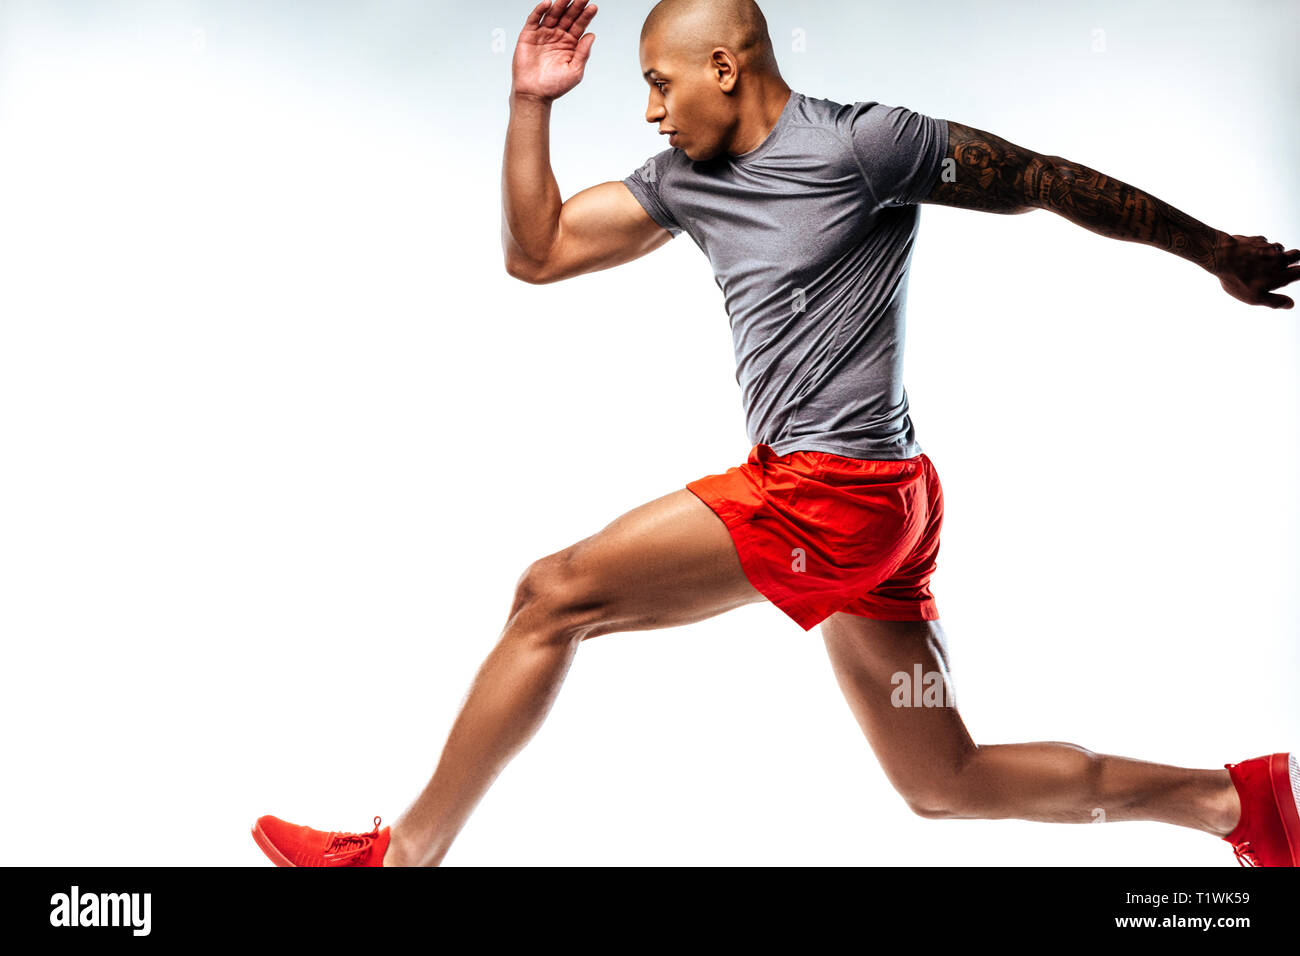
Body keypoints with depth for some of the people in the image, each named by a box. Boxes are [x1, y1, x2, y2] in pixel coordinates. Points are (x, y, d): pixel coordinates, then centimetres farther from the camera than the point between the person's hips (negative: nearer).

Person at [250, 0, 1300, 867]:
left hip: (836, 487, -9)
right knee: (948, 783, 14)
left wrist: (1215, 249, 7)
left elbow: (1046, 179, 0)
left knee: (555, 594, -7)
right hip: (866, 509, 9)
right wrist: (531, 103, 8)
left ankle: (409, 847, 7)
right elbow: (535, 251, 18)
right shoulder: (684, 180, 16)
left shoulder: (859, 142, -6)